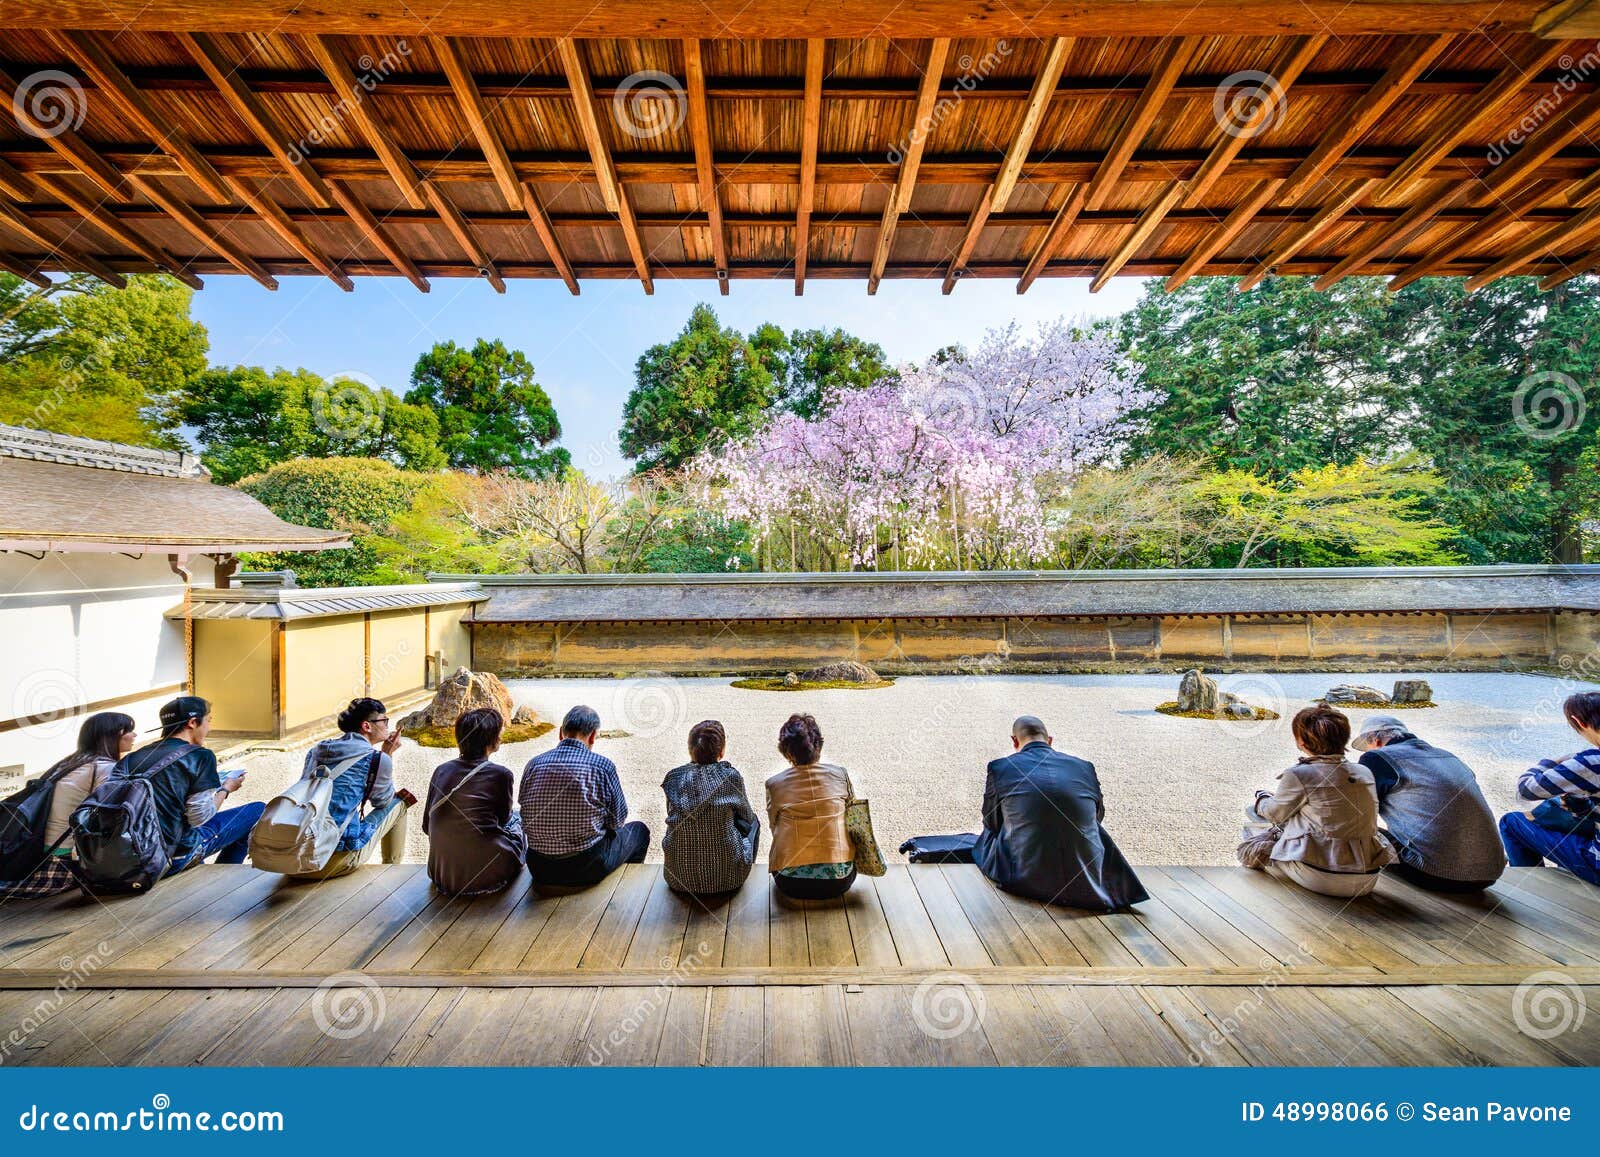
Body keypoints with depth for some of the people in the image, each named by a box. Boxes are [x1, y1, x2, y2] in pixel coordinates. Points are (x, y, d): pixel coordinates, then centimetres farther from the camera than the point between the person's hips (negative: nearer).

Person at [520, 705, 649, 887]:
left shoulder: (534, 764, -5)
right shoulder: (602, 765, -16)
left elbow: (525, 817, 7)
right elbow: (618, 820, -5)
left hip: (540, 871, 5)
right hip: (588, 868, -4)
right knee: (639, 830, 23)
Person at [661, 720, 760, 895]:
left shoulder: (673, 778, -4)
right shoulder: (730, 776, -11)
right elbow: (746, 814, 7)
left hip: (680, 879, 3)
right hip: (727, 879, -2)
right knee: (751, 821, 23)